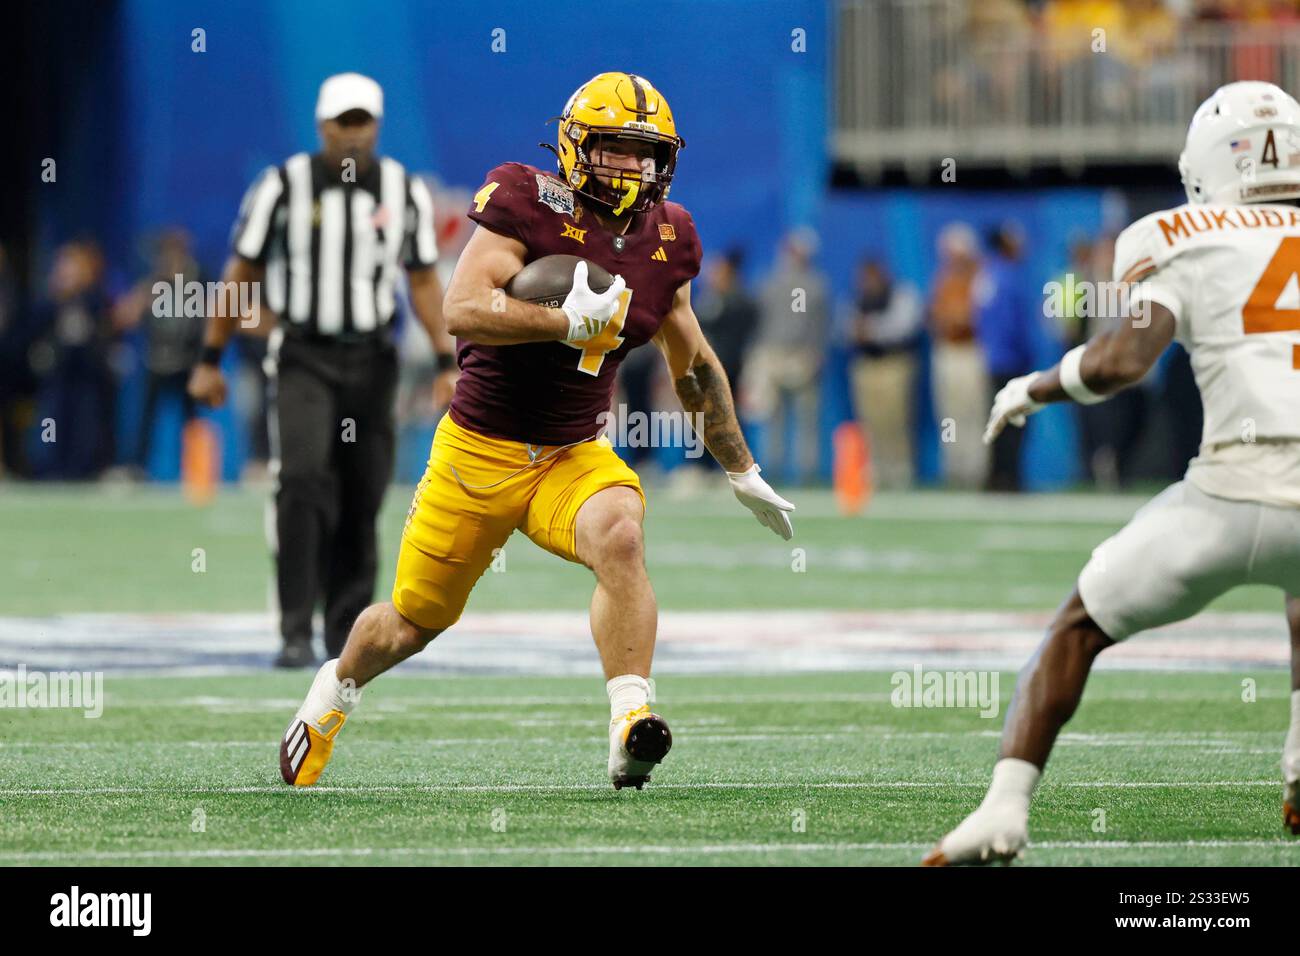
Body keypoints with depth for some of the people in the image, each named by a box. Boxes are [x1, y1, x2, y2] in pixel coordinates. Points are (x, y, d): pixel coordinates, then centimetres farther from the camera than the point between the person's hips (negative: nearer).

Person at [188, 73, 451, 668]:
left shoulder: (405, 193, 4)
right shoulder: (283, 188, -4)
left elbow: (423, 283, 10)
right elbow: (242, 274, 3)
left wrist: (448, 363, 2)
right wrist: (211, 360, 3)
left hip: (371, 361, 3)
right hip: (302, 357, -3)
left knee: (361, 501, 5)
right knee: (303, 481, -19)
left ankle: (346, 631, 19)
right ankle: (296, 632, -19)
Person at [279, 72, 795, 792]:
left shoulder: (665, 244, 2)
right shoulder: (530, 206, -15)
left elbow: (695, 366, 18)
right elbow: (462, 310, -27)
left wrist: (743, 473, 24)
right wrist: (570, 322, -33)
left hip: (573, 457, 3)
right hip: (478, 450, -3)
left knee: (620, 540, -31)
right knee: (415, 620, 11)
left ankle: (629, 730, -36)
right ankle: (338, 688, 45)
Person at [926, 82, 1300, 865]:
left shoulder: (1189, 243, 7)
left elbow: (1122, 362, -7)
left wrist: (1034, 388, 11)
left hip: (1234, 495, -4)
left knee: (1080, 629, 17)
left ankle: (1006, 808, 4)